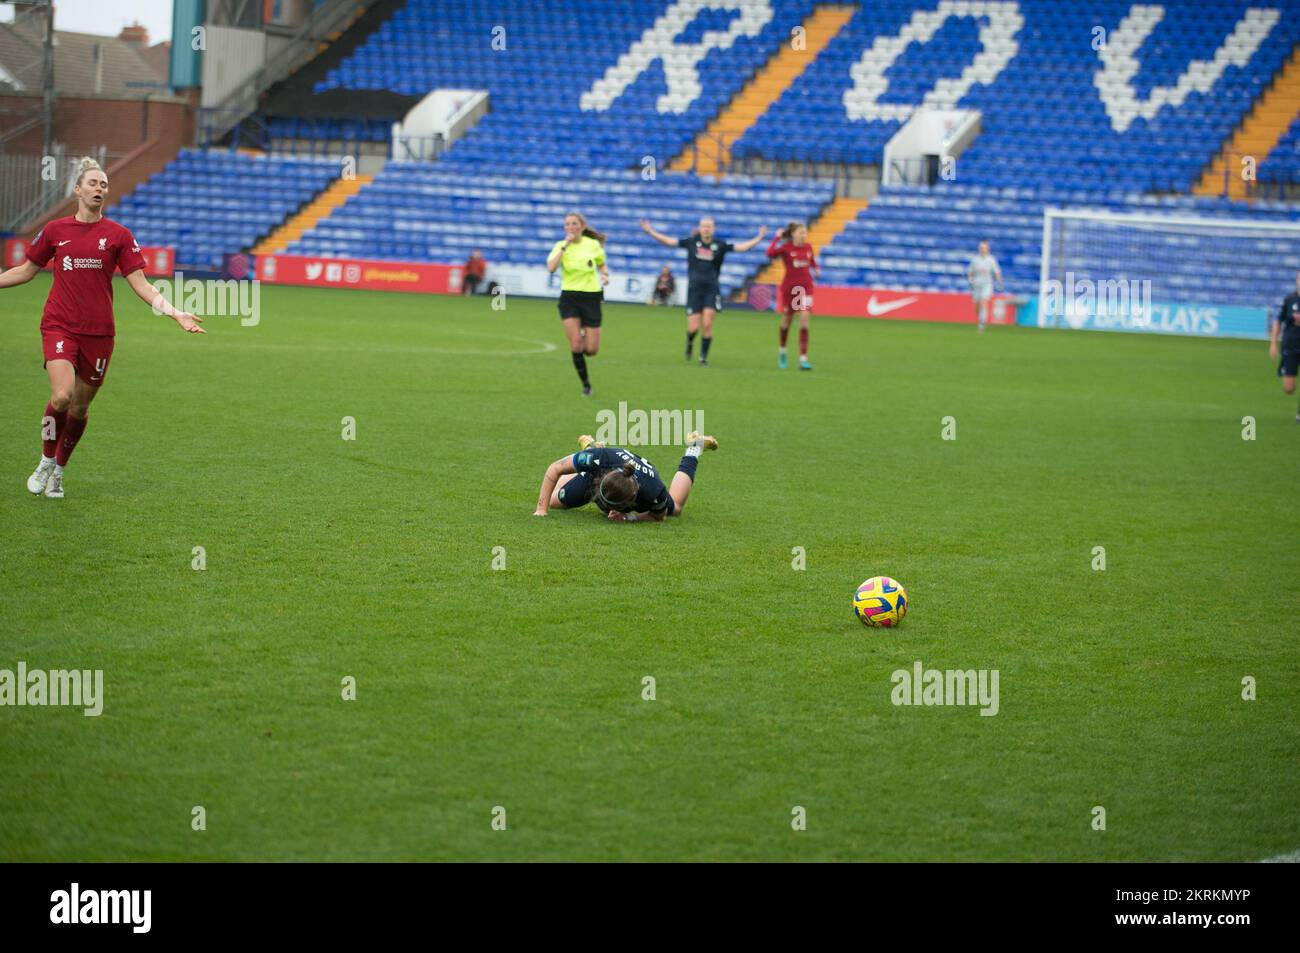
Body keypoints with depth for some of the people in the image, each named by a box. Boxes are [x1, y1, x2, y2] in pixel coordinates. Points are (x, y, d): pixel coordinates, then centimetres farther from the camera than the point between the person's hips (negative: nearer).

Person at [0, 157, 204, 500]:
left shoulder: (118, 235, 4)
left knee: (80, 406, 7)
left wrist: (175, 313, -8)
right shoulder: (55, 230, 6)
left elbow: (141, 285, 3)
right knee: (62, 395, -20)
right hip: (59, 326, -1)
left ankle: (58, 470, 28)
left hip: (98, 332, 1)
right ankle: (46, 461, 3)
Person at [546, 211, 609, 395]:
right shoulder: (560, 246, -2)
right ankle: (585, 383, 7)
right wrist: (565, 246, -20)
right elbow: (551, 268, -20)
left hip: (591, 298, 1)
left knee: (591, 350, -3)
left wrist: (605, 275, -3)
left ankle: (585, 336, 35)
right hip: (569, 297, -1)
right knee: (576, 345, -11)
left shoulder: (593, 244, 1)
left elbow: (602, 265, 19)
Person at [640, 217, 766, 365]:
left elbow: (741, 247, 2)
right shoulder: (692, 242, 3)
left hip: (712, 290, 0)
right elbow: (669, 241, 6)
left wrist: (758, 238, -6)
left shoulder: (719, 245, 2)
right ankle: (689, 342, 31)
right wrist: (650, 231, 1)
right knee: (694, 327, -5)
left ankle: (703, 357, 5)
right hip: (694, 289, 0)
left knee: (707, 325, -11)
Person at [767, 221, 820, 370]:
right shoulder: (786, 248, -8)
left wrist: (817, 268, 3)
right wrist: (776, 238, -21)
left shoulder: (808, 247, 4)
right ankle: (781, 352, 37)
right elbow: (770, 253, -25)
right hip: (789, 287, -2)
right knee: (786, 320, 11)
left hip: (806, 287, 2)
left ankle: (803, 359, -13)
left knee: (804, 319, -12)